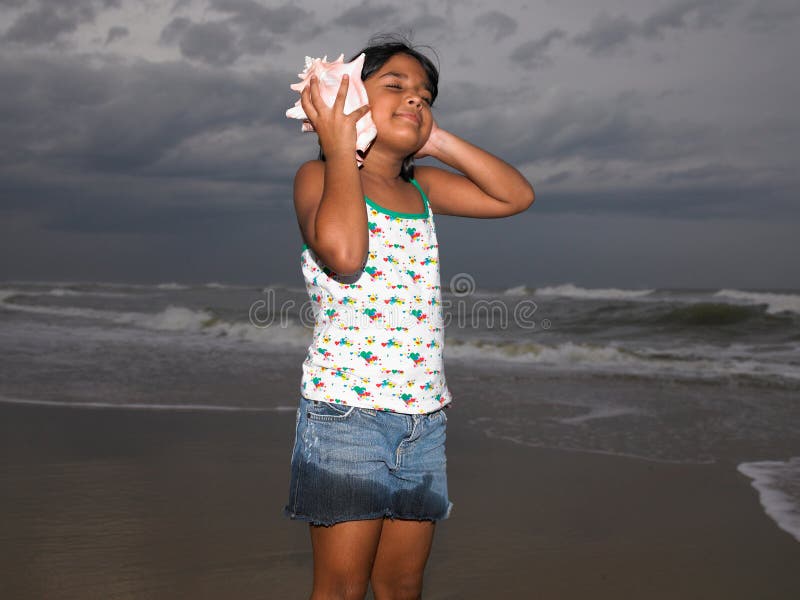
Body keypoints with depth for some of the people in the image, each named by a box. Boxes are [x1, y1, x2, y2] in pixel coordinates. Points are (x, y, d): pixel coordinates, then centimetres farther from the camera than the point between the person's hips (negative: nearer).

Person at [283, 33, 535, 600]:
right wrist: (340, 149, -13)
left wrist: (438, 140, 7)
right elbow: (344, 254, -24)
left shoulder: (420, 186, 15)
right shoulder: (319, 176, -4)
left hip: (424, 414, 6)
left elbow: (517, 196, 13)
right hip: (347, 410, -6)